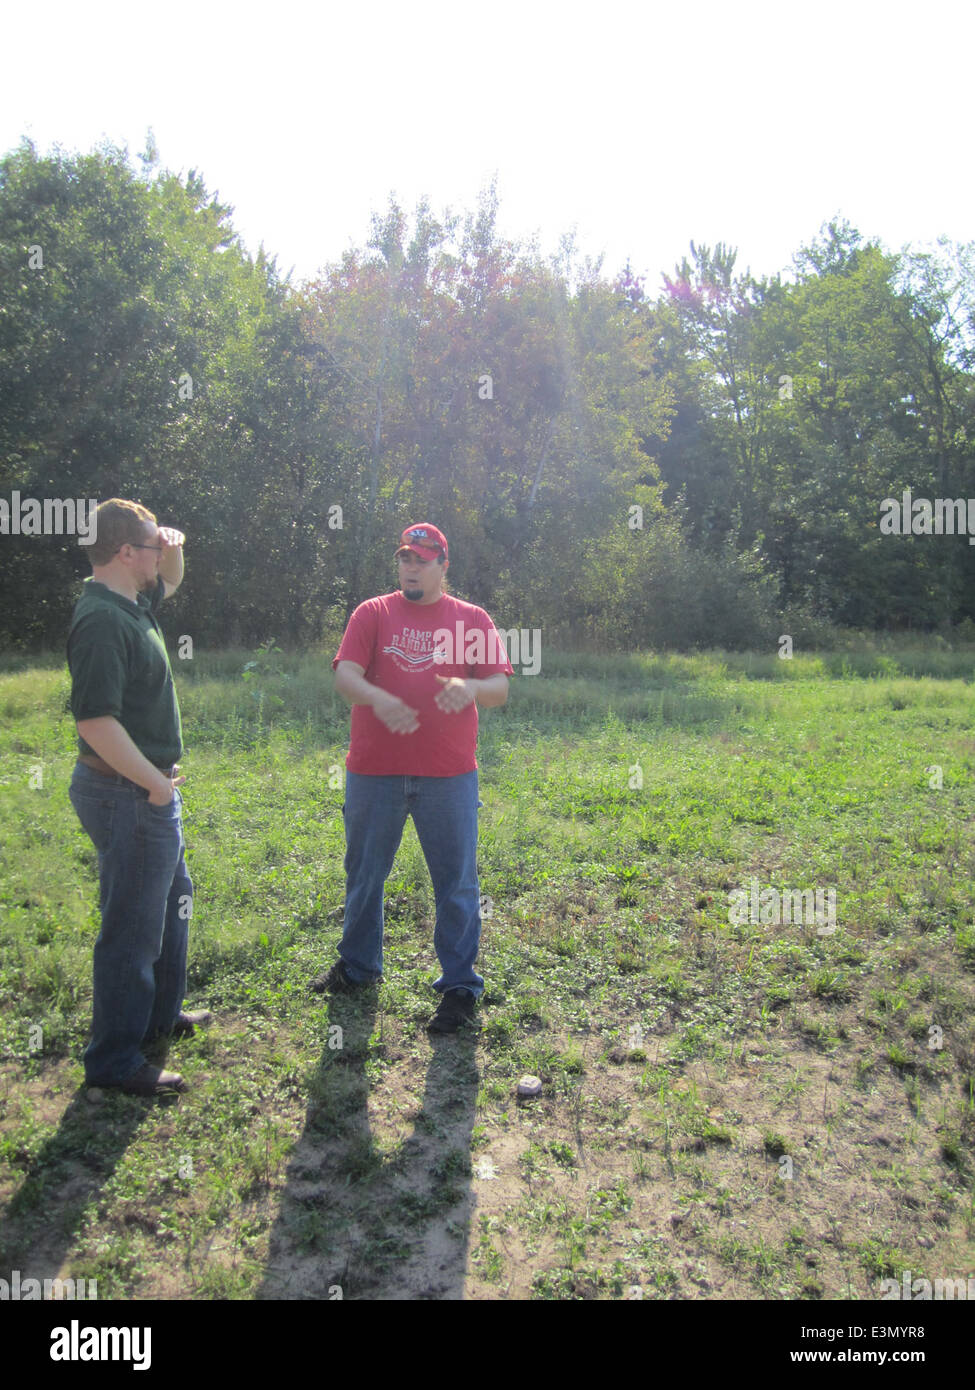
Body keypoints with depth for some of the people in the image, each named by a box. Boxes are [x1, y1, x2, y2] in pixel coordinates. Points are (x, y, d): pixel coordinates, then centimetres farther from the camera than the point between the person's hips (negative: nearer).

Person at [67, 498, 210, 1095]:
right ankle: (114, 1060, 15)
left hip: (149, 790, 11)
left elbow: (171, 580, 30)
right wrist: (157, 782, -22)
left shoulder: (132, 604, 8)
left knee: (174, 898, 24)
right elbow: (95, 719, -29)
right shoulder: (102, 620, -22)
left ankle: (160, 1013, 41)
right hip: (129, 794, -11)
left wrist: (173, 548, 7)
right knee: (134, 926, 0)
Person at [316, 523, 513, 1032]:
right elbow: (345, 674, -5)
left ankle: (460, 986, 18)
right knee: (363, 874, 16)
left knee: (456, 882, 4)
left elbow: (500, 688, 0)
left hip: (449, 775, -1)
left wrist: (470, 688, -24)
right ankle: (357, 965, 38)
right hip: (373, 770, 2)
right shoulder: (372, 613, 7)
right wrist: (377, 698, -27)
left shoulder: (473, 619, 7)